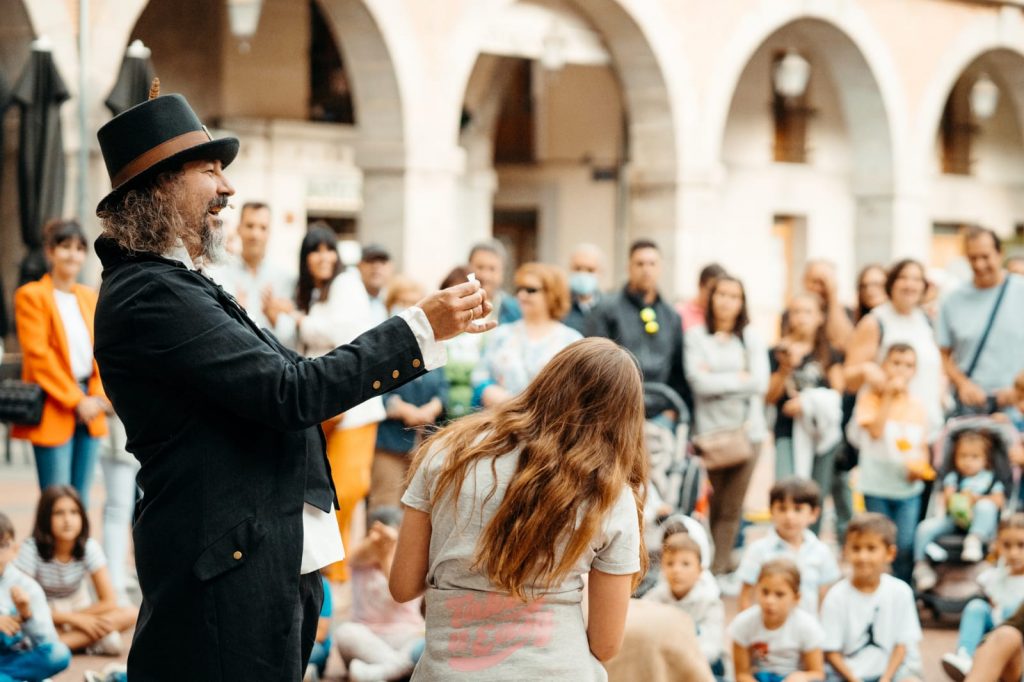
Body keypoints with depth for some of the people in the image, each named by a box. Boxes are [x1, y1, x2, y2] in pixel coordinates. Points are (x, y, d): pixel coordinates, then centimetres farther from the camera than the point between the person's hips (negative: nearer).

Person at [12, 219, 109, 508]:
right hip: (53, 413, -6)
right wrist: (75, 400, -13)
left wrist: (98, 397, -3)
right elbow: (38, 355, -10)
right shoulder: (31, 295, -3)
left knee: (81, 502, 7)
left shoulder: (90, 297, 15)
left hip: (88, 409, 6)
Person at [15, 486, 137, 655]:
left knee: (131, 614, -24)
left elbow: (110, 602, -12)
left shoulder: (89, 547, -14)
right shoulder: (31, 549, -21)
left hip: (78, 612, 4)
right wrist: (73, 618, -21)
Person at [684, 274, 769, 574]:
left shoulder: (751, 338, 8)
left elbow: (760, 382, -2)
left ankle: (717, 566, -1)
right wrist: (739, 379, -1)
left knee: (731, 506, -3)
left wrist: (717, 379, -3)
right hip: (710, 429, -1)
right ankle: (722, 563, 13)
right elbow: (699, 382, -8)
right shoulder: (696, 336, 3)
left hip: (747, 428, 1)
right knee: (718, 502, 2)